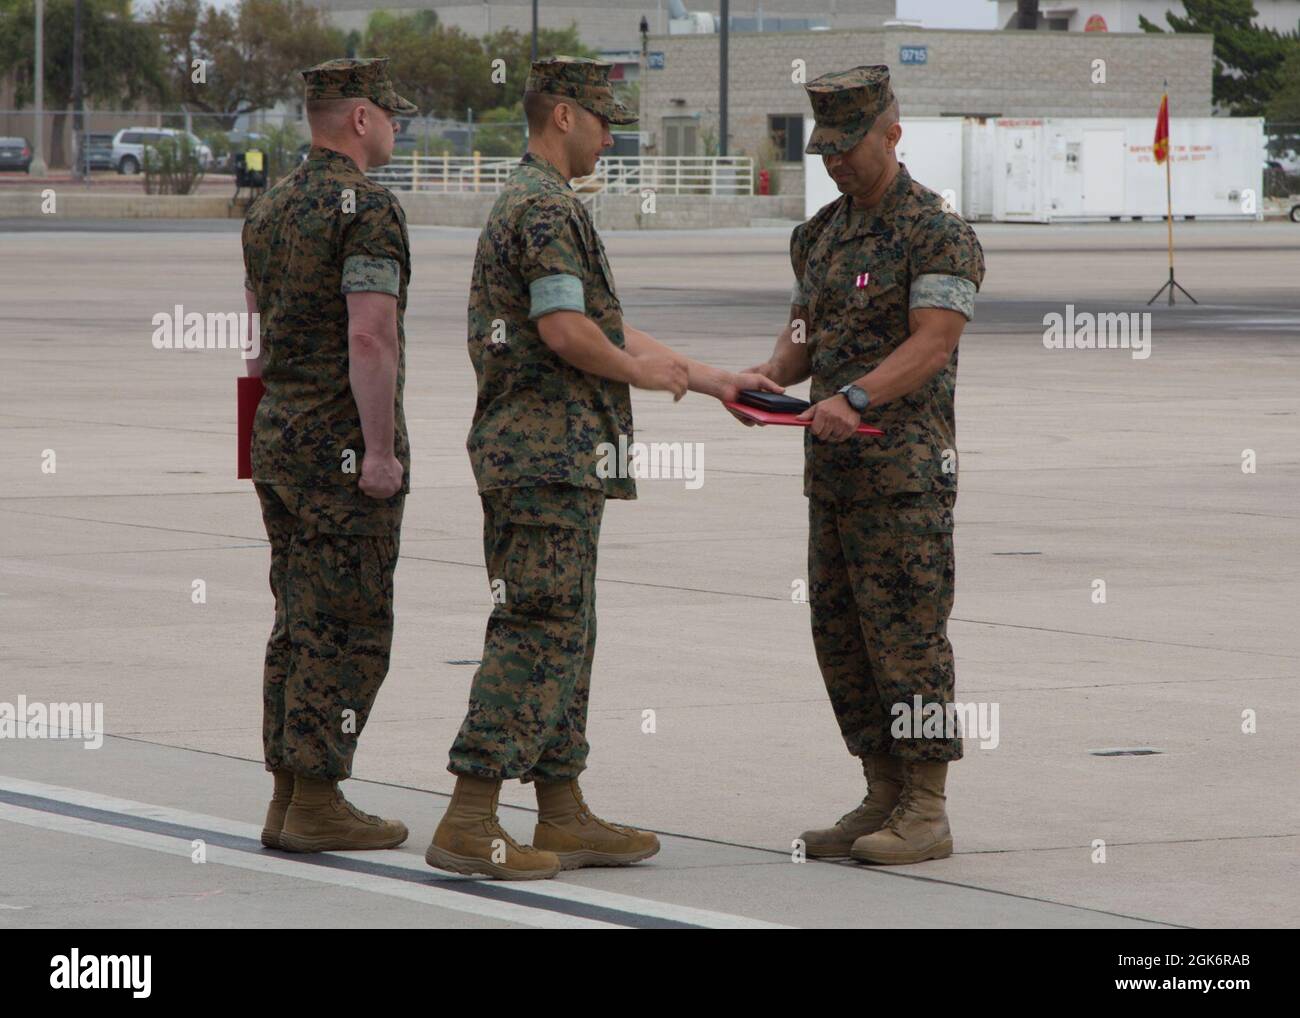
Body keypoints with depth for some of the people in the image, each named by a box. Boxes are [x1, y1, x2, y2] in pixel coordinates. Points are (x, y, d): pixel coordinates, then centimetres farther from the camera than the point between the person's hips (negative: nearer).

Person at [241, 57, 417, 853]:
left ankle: (289, 799, 11)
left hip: (279, 433, 9)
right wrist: (380, 452, -21)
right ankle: (316, 805, -6)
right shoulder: (369, 208, -14)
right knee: (349, 632, -5)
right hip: (345, 444, -9)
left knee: (302, 625, 11)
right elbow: (369, 337, -22)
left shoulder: (271, 210, 13)